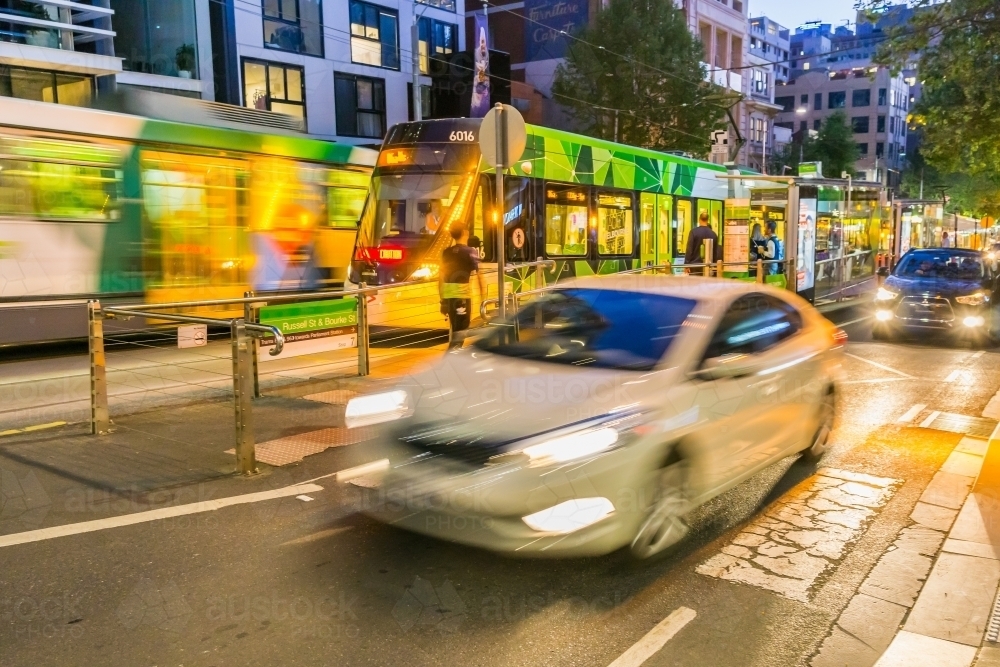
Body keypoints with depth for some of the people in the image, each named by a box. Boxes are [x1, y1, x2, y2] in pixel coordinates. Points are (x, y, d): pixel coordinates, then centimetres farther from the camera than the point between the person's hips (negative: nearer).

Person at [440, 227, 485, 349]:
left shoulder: (446, 252, 13)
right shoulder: (470, 252, -3)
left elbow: (441, 276, 14)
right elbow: (479, 274, -7)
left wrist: (442, 298, 20)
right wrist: (483, 294, -2)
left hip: (448, 294, 6)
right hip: (462, 293, -6)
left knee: (455, 327, 19)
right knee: (460, 328, -3)